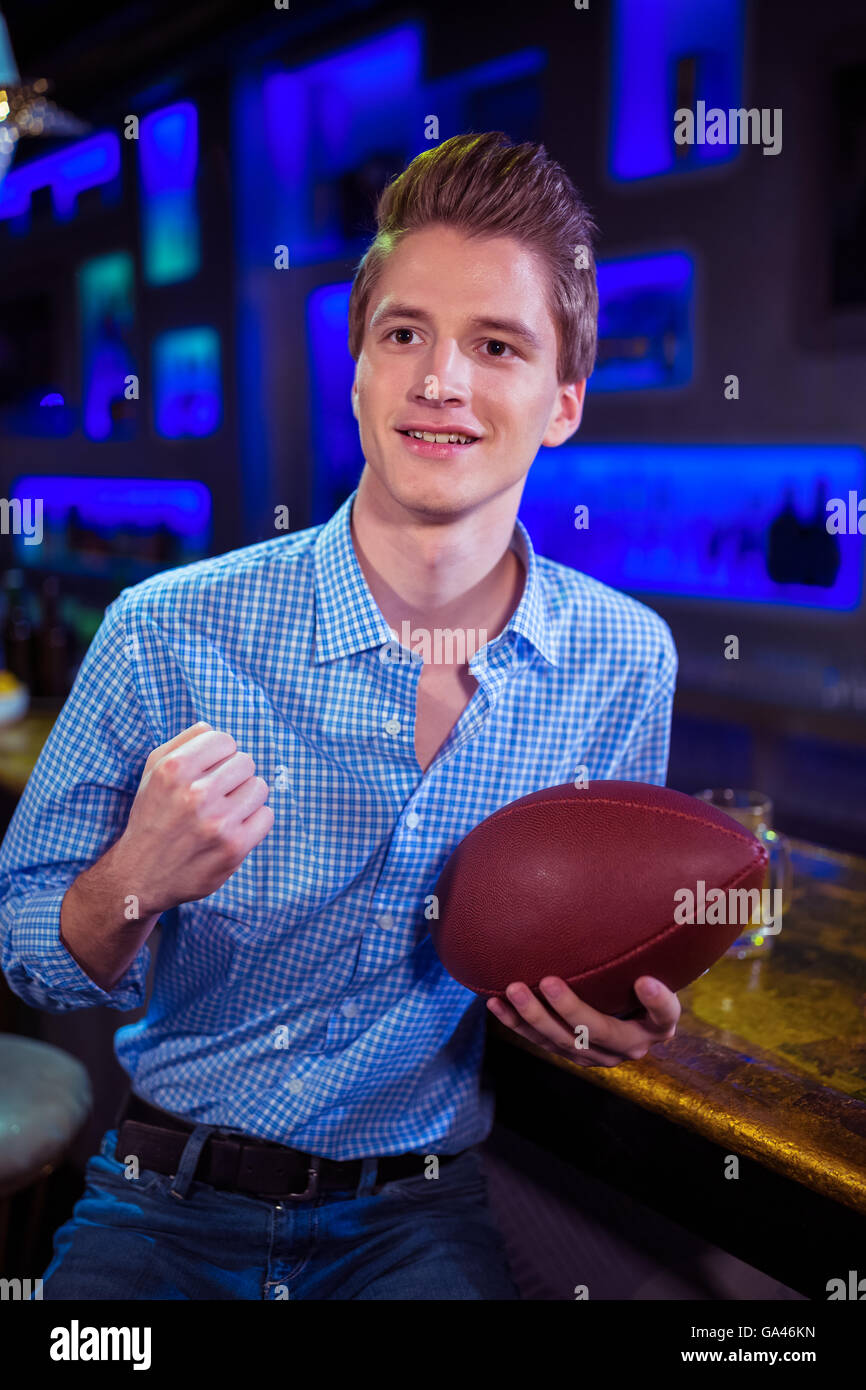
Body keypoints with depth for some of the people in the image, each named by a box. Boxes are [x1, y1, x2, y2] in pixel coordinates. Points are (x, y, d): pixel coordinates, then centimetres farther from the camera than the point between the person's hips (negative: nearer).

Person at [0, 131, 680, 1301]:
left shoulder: (626, 661, -7)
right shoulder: (166, 635, -14)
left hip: (419, 1212, 2)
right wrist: (135, 885, -25)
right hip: (164, 1204, -1)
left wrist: (622, 1017, -11)